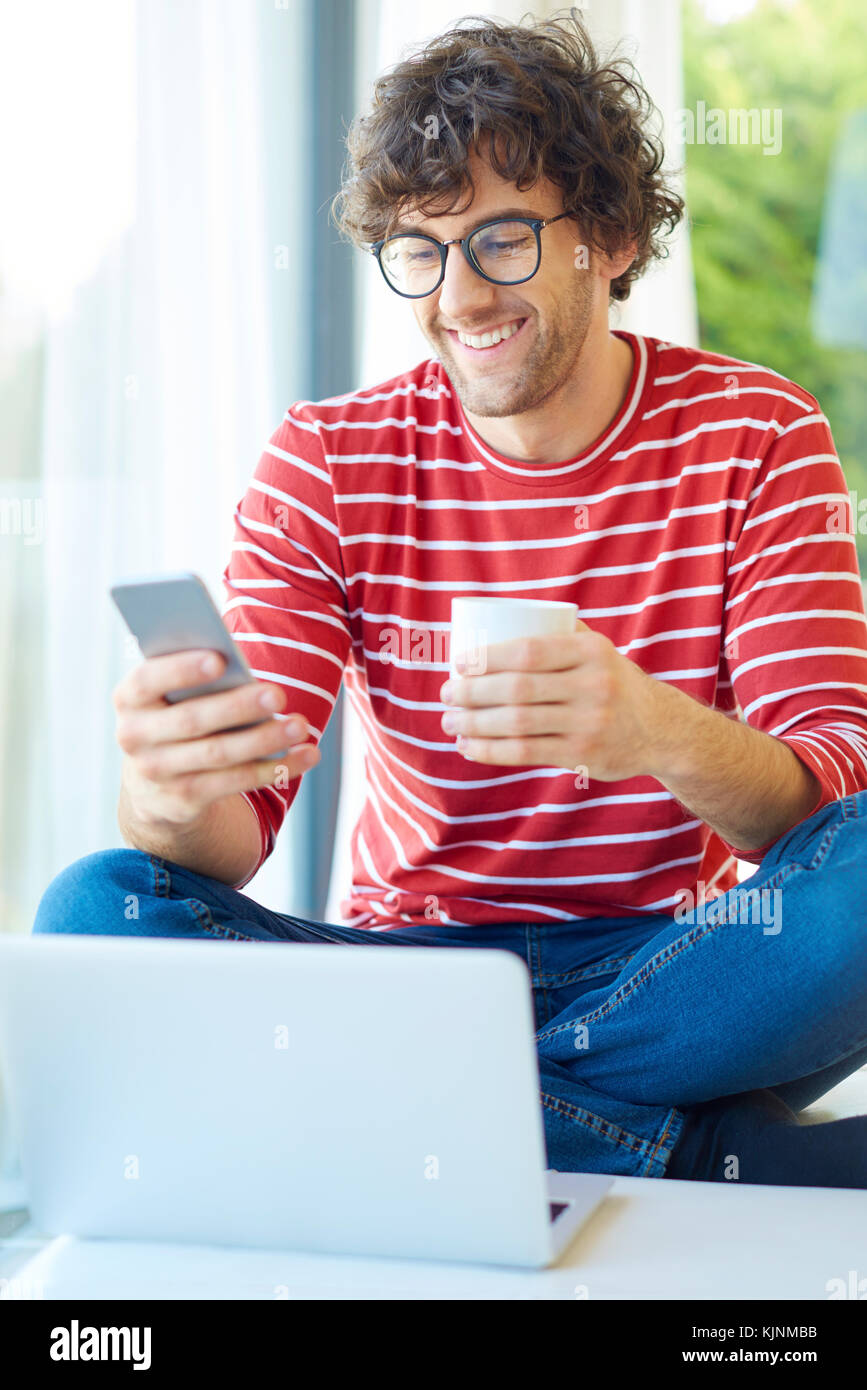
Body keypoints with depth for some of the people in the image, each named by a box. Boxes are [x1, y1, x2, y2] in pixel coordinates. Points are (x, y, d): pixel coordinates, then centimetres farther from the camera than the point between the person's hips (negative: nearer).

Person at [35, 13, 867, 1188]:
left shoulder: (753, 436, -2)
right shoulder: (328, 463, 0)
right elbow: (239, 828, -8)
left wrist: (667, 736, -37)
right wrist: (174, 796, -35)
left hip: (679, 965, -1)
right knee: (98, 908, -25)